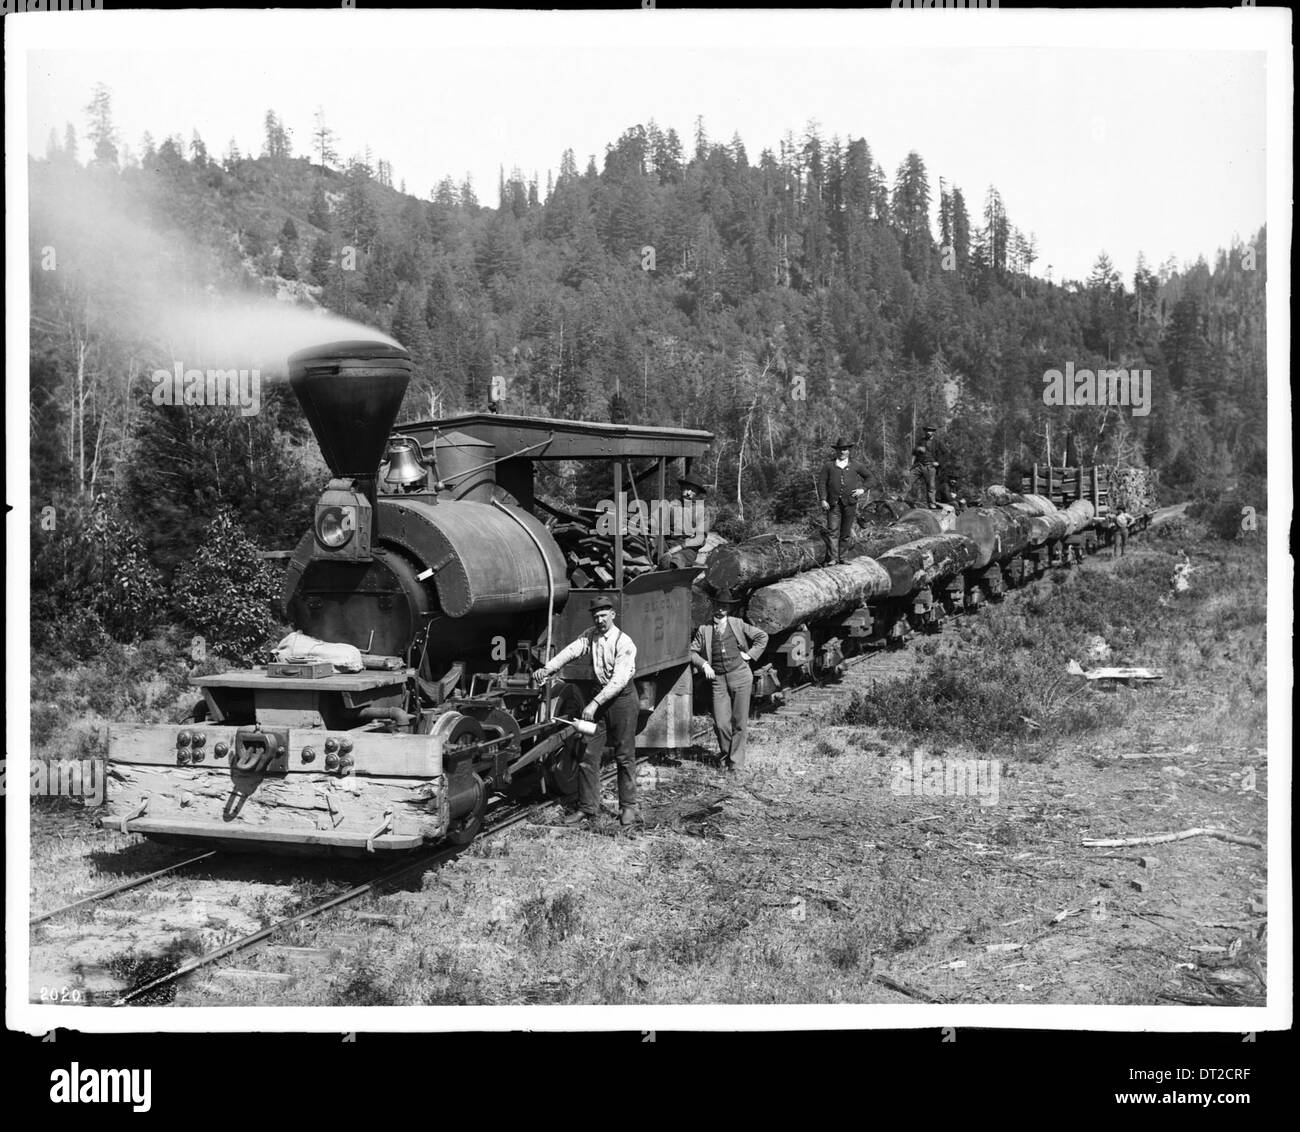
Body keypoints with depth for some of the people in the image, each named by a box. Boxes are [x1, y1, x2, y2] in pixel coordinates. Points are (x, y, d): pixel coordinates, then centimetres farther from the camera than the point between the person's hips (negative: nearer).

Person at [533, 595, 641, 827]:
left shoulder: (624, 643, -16)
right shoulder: (591, 635, 4)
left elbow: (619, 680, -23)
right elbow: (571, 651, -11)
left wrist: (595, 703, -30)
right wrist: (548, 668, -28)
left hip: (622, 697, -6)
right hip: (600, 695, 6)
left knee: (625, 755, 2)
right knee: (589, 754, 3)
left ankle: (628, 807, 13)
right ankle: (587, 808, 10)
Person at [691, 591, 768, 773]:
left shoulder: (737, 624, 6)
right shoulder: (704, 629, 6)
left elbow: (762, 637, 13)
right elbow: (692, 652, 12)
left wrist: (750, 655, 4)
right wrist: (704, 665, -3)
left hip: (740, 676, 0)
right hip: (718, 679, 1)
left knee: (739, 721, 0)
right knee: (720, 723, -6)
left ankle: (736, 760, 10)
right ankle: (726, 755, 18)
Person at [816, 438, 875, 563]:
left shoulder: (855, 466, 10)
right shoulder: (828, 465, 6)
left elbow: (869, 476, 21)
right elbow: (821, 482, 3)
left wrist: (863, 489, 7)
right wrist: (823, 499, -7)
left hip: (850, 503, 2)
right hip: (833, 503, -2)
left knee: (846, 533, 5)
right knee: (833, 531, -11)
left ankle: (841, 557, 13)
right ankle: (833, 558, -14)